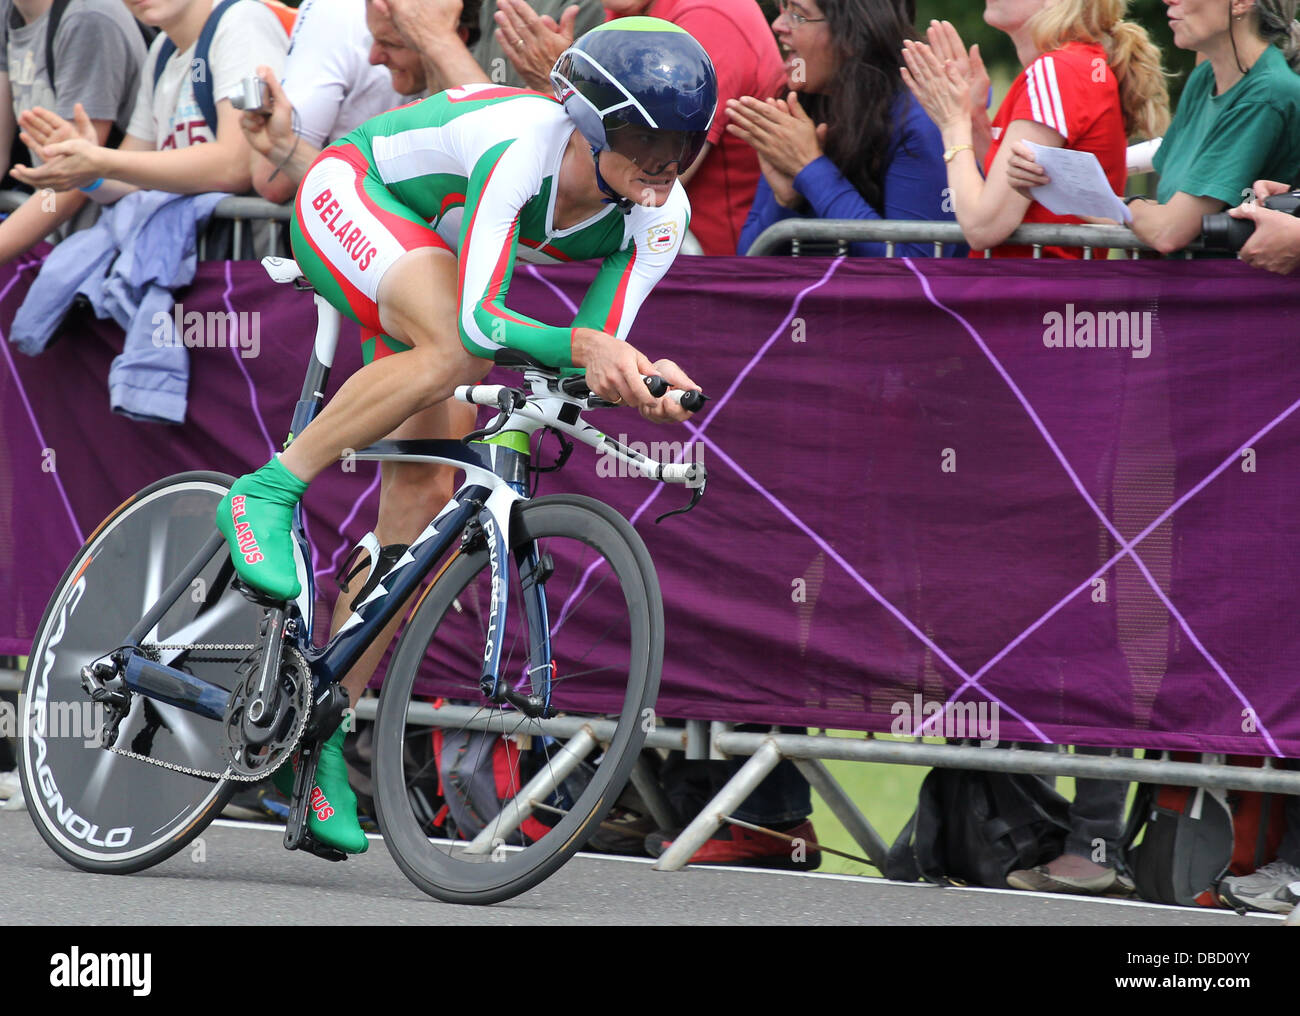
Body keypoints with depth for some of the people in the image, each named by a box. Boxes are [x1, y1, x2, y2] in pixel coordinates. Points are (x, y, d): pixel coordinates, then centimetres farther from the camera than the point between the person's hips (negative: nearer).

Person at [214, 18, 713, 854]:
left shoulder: (658, 214, -19)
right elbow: (481, 323, -42)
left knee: (419, 506, -4)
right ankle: (269, 493, -22)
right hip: (348, 200, -7)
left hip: (426, 270, 7)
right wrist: (579, 345, -56)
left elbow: (594, 360, -21)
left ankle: (325, 732, 6)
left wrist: (643, 379, -41)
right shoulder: (522, 143, -39)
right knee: (454, 351, -37)